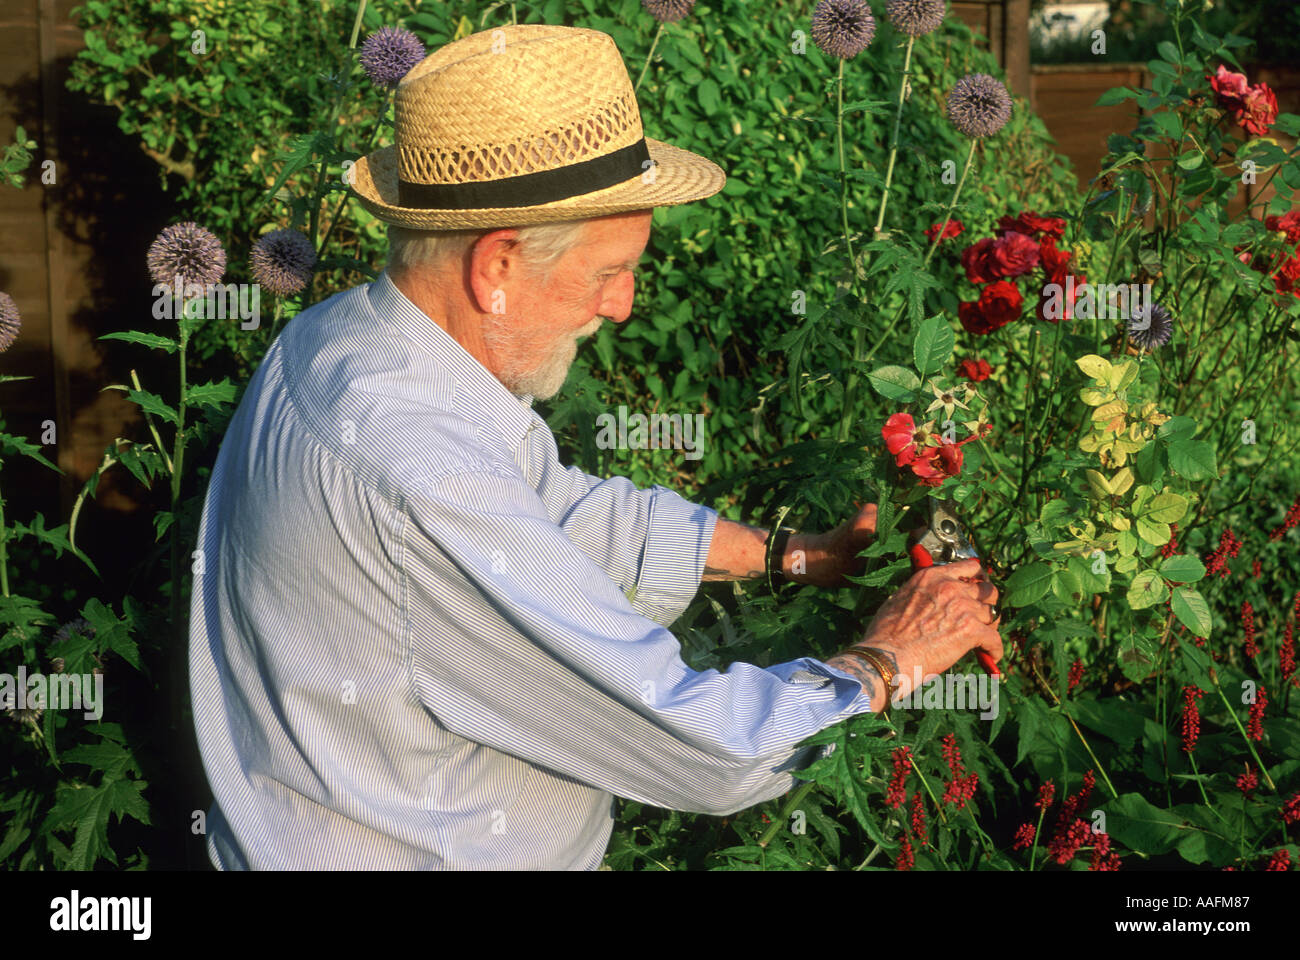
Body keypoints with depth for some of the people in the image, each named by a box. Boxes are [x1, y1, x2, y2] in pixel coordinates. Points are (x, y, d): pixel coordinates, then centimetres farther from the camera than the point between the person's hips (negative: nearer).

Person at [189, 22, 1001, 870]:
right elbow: (696, 743, -27)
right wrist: (881, 666, -11)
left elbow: (563, 507, 11)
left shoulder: (344, 338, -3)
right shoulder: (419, 482, -32)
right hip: (414, 856, -9)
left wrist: (803, 555, 8)